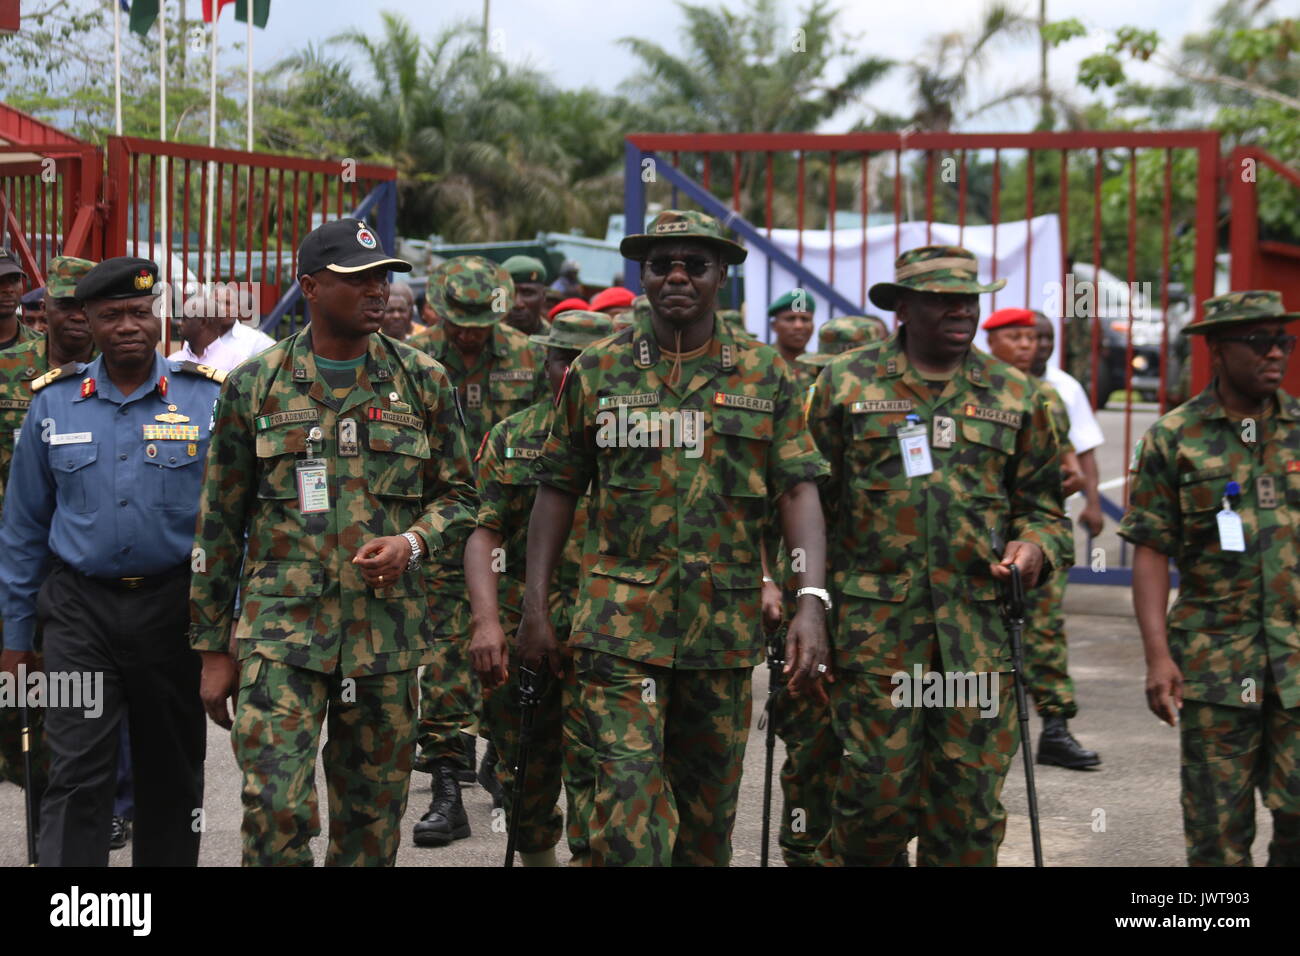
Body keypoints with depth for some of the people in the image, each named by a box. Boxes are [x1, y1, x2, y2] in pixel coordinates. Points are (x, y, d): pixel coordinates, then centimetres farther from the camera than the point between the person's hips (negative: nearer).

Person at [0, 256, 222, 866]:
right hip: (80, 609, 0)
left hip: (175, 607, 0)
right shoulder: (53, 403, 3)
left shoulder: (208, 399, -2)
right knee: (76, 776, -7)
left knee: (171, 773, 12)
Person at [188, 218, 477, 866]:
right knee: (275, 812, -14)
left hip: (386, 632, 2)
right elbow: (220, 522, 7)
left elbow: (458, 495, 11)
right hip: (281, 627, -2)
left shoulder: (421, 380, 6)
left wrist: (413, 542, -11)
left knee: (373, 821, 9)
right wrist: (213, 647, 6)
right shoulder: (255, 384, 3)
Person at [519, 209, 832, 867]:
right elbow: (558, 490, 8)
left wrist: (811, 604, -14)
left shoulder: (766, 376, 5)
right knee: (628, 791, -12)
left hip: (726, 627, 2)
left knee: (710, 801, 12)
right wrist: (535, 608, 2)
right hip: (621, 621, -1)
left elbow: (797, 490, -1)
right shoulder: (596, 373, 4)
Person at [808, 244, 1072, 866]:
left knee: (970, 795, 4)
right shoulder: (846, 382, 5)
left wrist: (1035, 545, -3)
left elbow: (1042, 502, 18)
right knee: (879, 787, -2)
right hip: (873, 621, -2)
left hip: (978, 627, 2)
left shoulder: (1014, 395, 12)